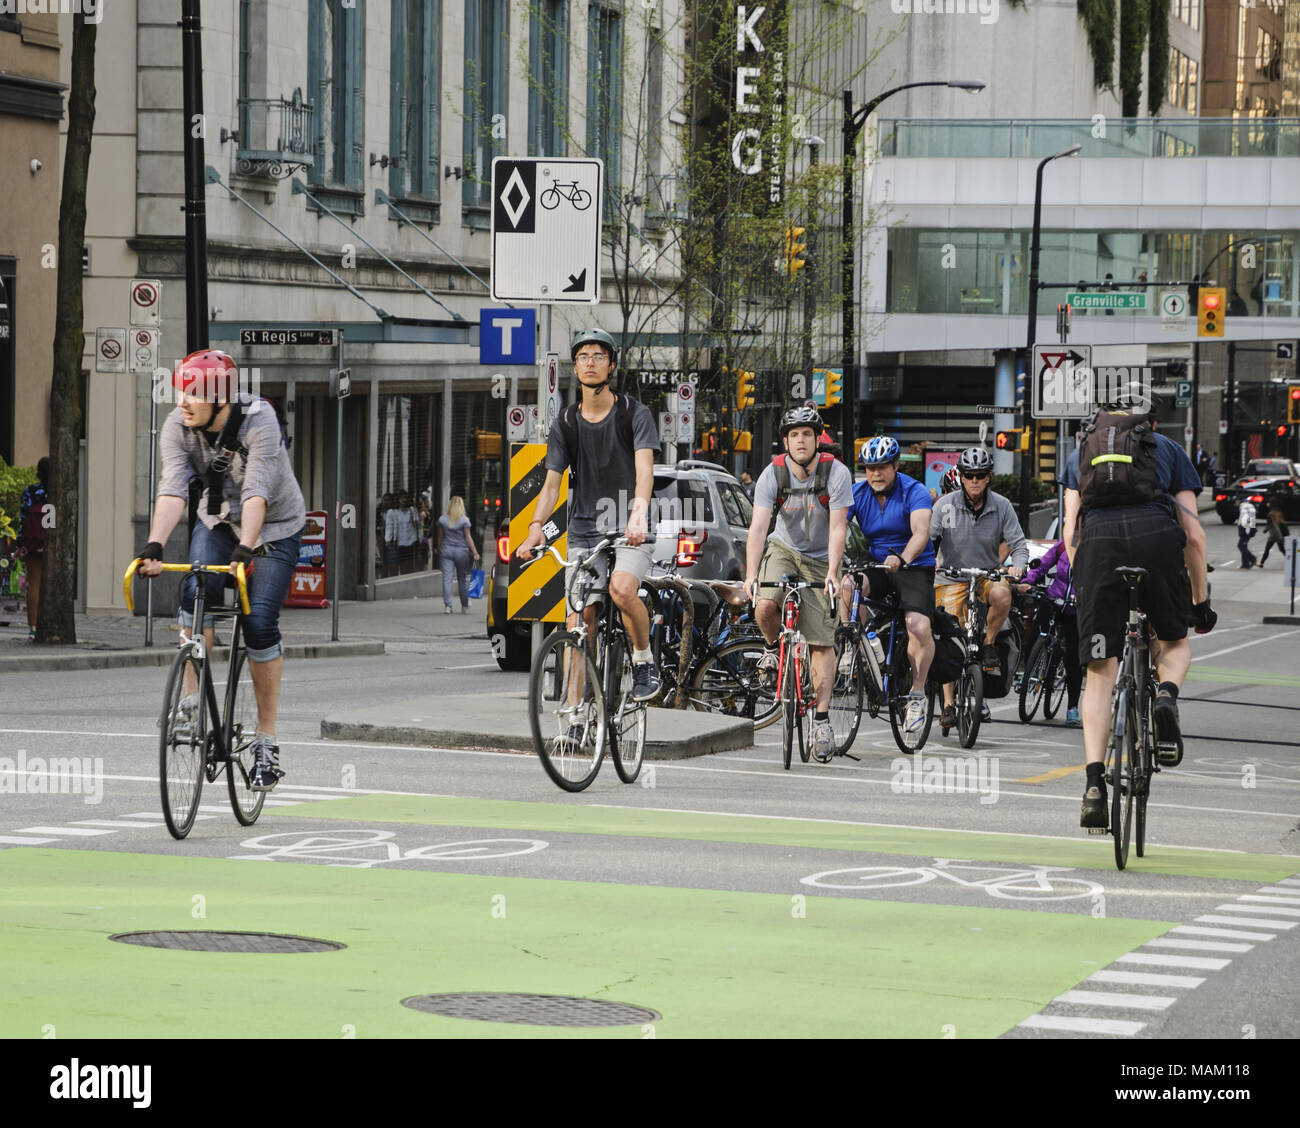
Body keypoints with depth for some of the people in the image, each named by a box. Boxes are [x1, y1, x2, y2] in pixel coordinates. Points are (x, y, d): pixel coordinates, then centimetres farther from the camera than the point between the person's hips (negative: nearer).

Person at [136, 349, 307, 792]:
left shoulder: (259, 421, -30)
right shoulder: (177, 426, -18)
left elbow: (256, 492, -38)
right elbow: (172, 490, -28)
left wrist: (245, 549, -51)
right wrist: (154, 546, -42)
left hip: (274, 526, -4)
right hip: (218, 519, 4)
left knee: (260, 620, -15)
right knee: (196, 591, -24)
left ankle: (266, 739, -5)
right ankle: (190, 700, -13)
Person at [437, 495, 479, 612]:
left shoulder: (442, 519, 1)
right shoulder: (464, 520, -6)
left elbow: (440, 536, 7)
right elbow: (468, 537, -6)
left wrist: (439, 550, 17)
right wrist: (475, 552, -3)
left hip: (446, 550, 1)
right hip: (461, 550, -1)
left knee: (447, 578, -1)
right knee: (462, 578, 10)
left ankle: (447, 606, -10)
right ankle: (464, 605, 16)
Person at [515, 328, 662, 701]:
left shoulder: (635, 414, -3)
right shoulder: (564, 424, 7)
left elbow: (644, 468, -18)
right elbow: (552, 483, 3)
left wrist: (639, 512, -37)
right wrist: (536, 526, -16)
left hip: (630, 530, -3)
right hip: (584, 533, 3)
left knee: (622, 590, -30)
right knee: (579, 621, -4)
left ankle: (644, 662, -5)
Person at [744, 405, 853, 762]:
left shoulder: (836, 473, -19)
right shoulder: (773, 474, -16)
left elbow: (837, 528, -24)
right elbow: (758, 526, -23)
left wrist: (832, 572, -37)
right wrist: (751, 574, -35)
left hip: (820, 558, -1)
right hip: (782, 548, 1)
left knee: (822, 641, -6)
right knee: (765, 606, -28)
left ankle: (822, 718, -1)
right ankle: (773, 647, 7)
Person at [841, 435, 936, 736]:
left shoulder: (914, 492, -14)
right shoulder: (857, 493, -2)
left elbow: (921, 533, -29)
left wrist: (902, 559, -50)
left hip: (915, 567, -3)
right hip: (875, 565, 3)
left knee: (919, 628, -24)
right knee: (846, 584, -30)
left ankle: (917, 695, -7)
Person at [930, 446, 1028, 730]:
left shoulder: (1002, 506, -4)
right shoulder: (945, 505, -5)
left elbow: (1018, 544, -6)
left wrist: (1017, 565, -28)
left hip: (988, 575, 0)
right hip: (953, 577, 0)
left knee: (1001, 594, -35)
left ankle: (989, 644, -8)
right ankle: (949, 704, -5)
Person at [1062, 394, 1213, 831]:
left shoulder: (1082, 451, 32)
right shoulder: (1168, 449, 29)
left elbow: (1070, 533, 21)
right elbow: (1194, 534, 21)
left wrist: (1082, 589, 29)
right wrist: (1200, 600, 27)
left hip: (1098, 538, 1)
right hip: (1156, 532, -1)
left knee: (1099, 673, 3)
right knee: (1174, 642, 24)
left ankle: (1094, 783, -11)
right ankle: (1167, 693, -10)